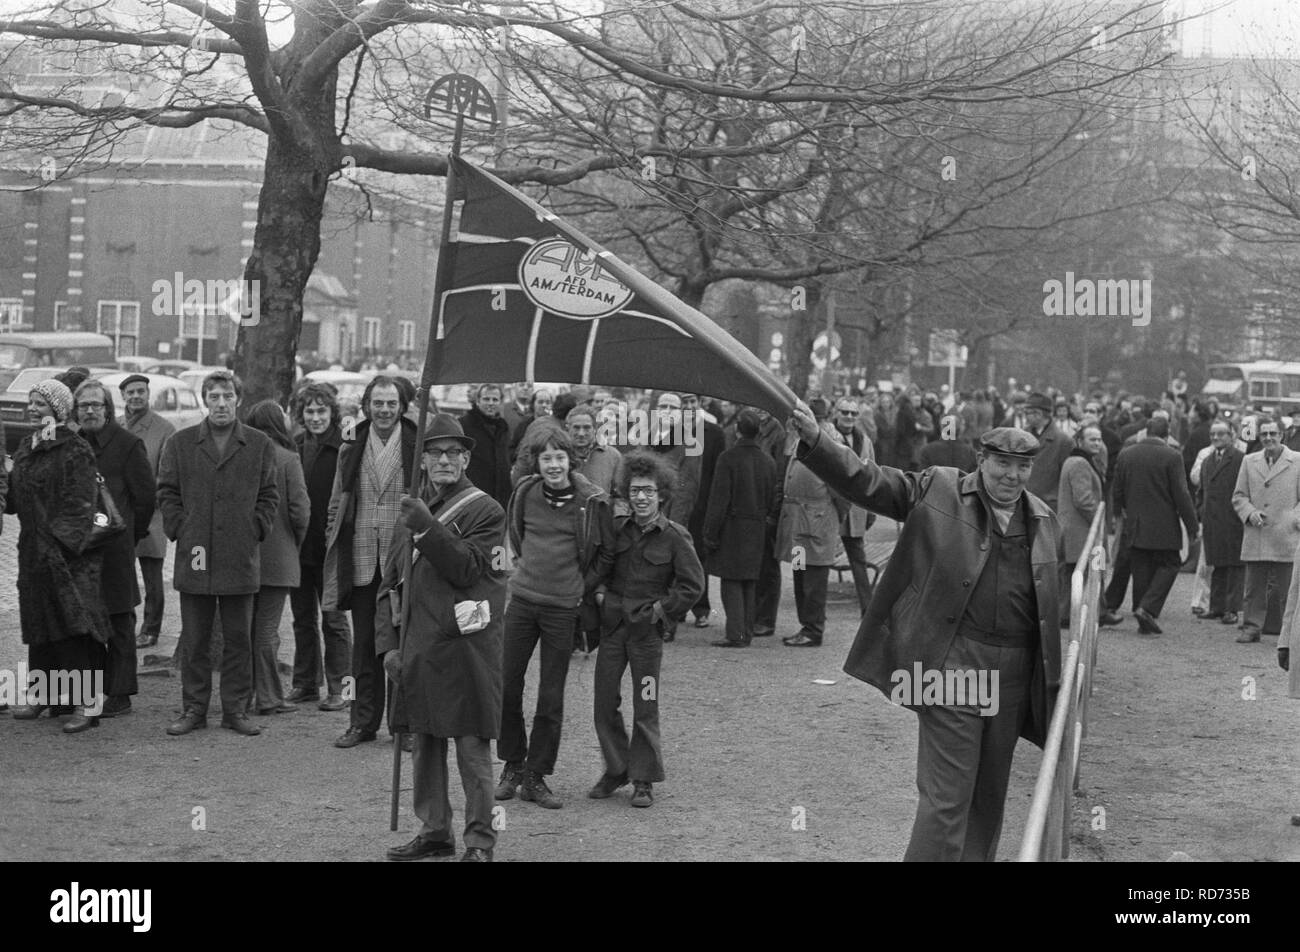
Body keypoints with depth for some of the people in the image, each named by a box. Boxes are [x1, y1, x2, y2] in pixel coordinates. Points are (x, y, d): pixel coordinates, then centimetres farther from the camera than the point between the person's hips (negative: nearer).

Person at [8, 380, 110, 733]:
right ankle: (41, 694, 21)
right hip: (33, 551, 8)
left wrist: (61, 543, -21)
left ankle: (86, 703, -8)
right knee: (38, 623, 12)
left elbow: (79, 504, -15)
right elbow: (17, 498, 21)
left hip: (68, 552, -8)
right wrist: (6, 493, 1)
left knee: (73, 624, -9)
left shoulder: (74, 450, -10)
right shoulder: (25, 449, 15)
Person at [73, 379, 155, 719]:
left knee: (119, 623, 0)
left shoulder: (128, 445, -5)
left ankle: (120, 694, 4)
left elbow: (146, 496, -3)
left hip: (115, 549, -5)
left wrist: (128, 534, 0)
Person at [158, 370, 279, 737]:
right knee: (194, 640, 5)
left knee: (239, 638, 5)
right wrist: (180, 530, -1)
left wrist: (254, 531, -2)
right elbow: (167, 493, 8)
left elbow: (268, 496, 9)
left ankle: (236, 709, 13)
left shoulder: (259, 446, 6)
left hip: (240, 559, 0)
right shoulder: (180, 444, 5)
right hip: (194, 557, 0)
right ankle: (194, 709, 14)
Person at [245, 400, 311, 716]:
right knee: (267, 628, 2)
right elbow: (300, 509, -12)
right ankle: (268, 698, 6)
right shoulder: (287, 459, -10)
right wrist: (296, 541, 5)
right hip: (276, 556, -3)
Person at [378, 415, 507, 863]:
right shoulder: (412, 511, 15)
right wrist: (388, 644, 7)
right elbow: (389, 583, 16)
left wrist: (428, 528, -23)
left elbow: (465, 570, -15)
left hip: (465, 651, -6)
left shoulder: (485, 511, -3)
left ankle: (479, 841, 4)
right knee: (424, 744, 12)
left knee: (473, 748, -2)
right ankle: (434, 831, 23)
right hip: (418, 652, 6)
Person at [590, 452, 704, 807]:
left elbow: (693, 585, -4)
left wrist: (659, 611, -6)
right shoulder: (617, 528, 5)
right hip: (612, 625, 4)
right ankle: (616, 769, 22)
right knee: (604, 701, 5)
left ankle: (643, 779, 12)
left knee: (645, 707, 1)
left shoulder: (675, 537, -6)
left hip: (647, 630, -4)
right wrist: (599, 592, 5)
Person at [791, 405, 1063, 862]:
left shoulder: (1044, 520, 12)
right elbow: (864, 481, -7)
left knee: (989, 795, 16)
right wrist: (813, 440, -22)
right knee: (946, 798, -8)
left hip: (1015, 675, 5)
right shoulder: (937, 490, -1)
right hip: (953, 665, -5)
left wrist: (1051, 678, 17)